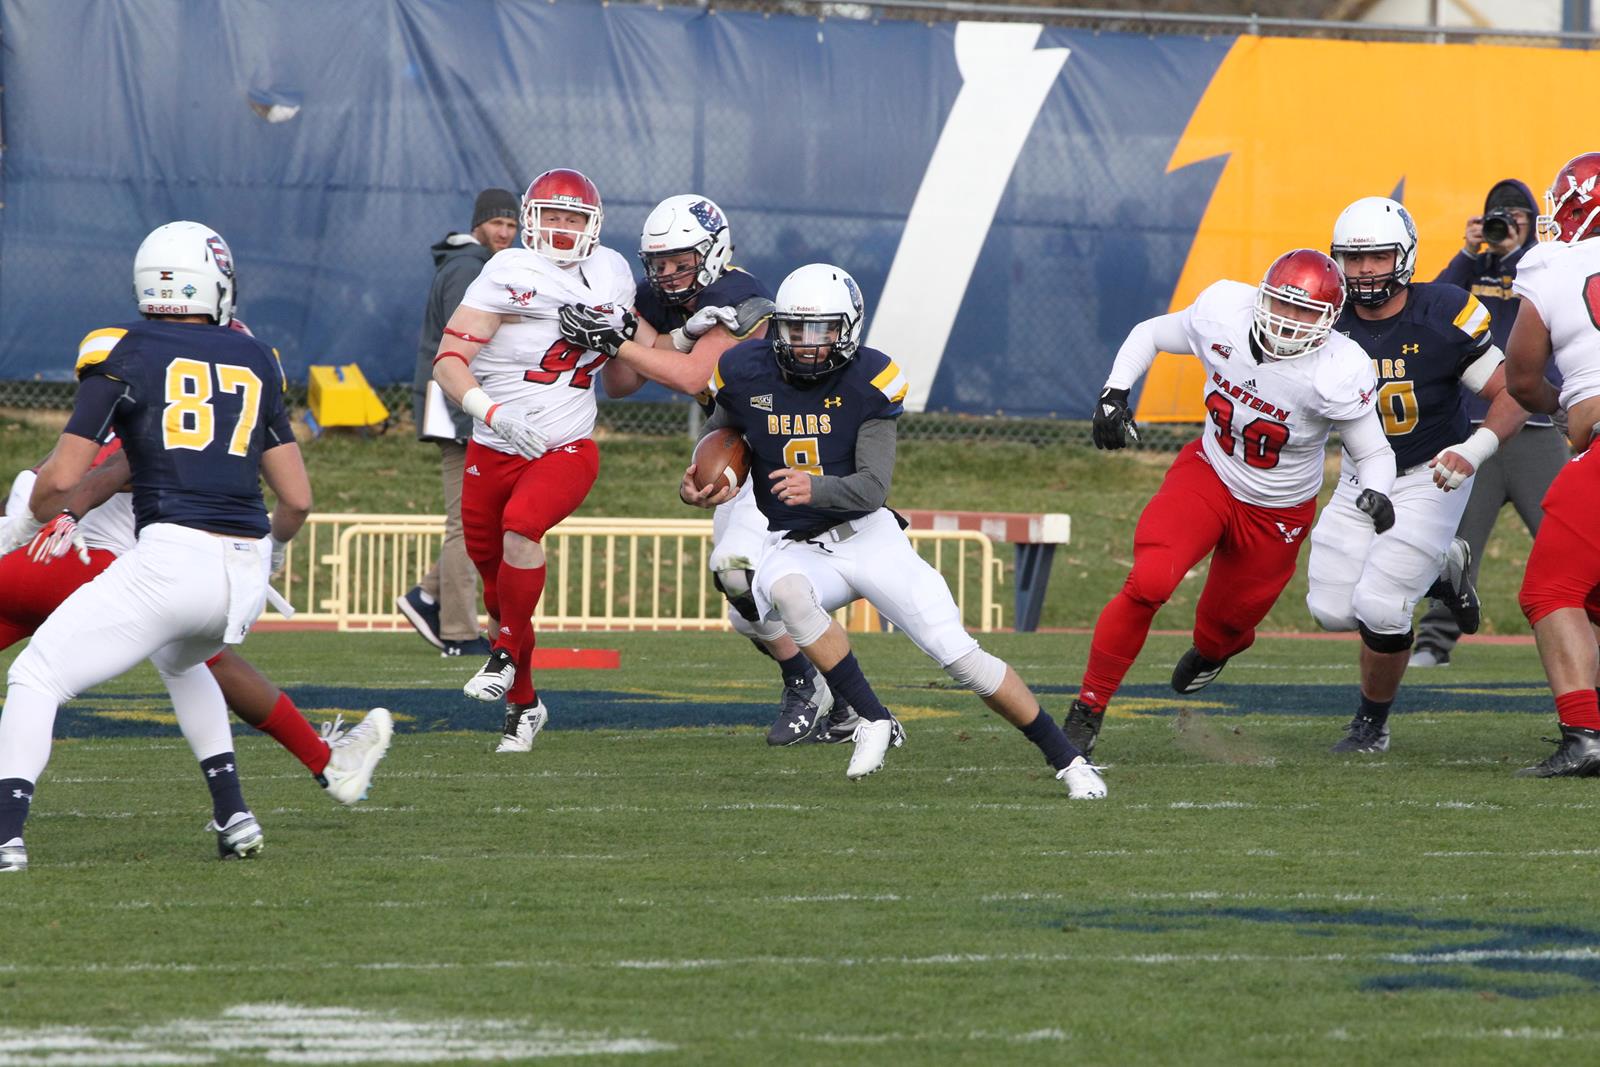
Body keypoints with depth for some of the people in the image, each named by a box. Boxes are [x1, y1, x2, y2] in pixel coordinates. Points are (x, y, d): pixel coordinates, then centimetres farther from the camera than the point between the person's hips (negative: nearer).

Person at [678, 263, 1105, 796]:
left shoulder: (869, 382, -11)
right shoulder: (749, 374, -5)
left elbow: (873, 487, -18)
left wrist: (815, 489, -38)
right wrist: (696, 484, -8)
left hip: (866, 536, -1)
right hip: (796, 549, 1)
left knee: (961, 656, -9)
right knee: (789, 593, -38)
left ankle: (1068, 760, 5)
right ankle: (874, 720, -27)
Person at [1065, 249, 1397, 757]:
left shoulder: (1336, 374, -27)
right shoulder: (1223, 314, -20)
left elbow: (1374, 452, -13)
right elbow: (1150, 335, 1)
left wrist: (1377, 494, -34)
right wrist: (1114, 394, -13)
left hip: (1276, 514, 0)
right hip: (1208, 476, 1)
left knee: (1224, 625, 16)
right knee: (1148, 583, -24)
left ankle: (1209, 652, 58)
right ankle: (1089, 708, -9)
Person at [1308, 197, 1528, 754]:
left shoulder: (1442, 317, -19)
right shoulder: (1330, 321, -9)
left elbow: (1513, 394, -14)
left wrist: (1474, 451, -30)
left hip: (1428, 479, -5)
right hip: (1360, 478, 5)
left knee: (1379, 608, -15)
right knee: (1332, 609, 1)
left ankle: (1372, 724, 12)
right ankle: (1442, 568, 28)